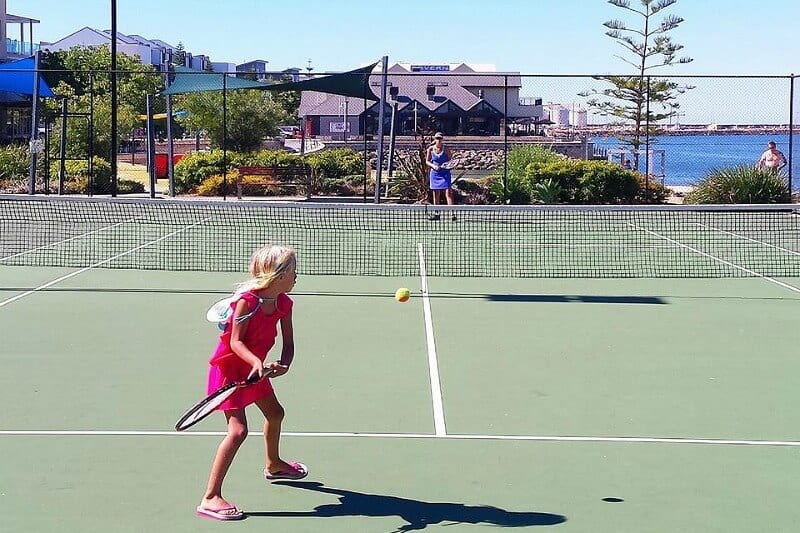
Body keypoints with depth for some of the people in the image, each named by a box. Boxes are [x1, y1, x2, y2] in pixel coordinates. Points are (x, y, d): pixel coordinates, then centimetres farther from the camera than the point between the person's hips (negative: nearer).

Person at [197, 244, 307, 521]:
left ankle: (273, 464, 56)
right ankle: (210, 499, -18)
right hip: (230, 367, -9)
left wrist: (283, 364, -26)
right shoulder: (247, 301, -27)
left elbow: (288, 344, -7)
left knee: (275, 413, 26)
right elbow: (236, 342, -25)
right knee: (238, 430, -20)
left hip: (255, 368, 9)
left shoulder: (284, 303, -5)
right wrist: (256, 361, -40)